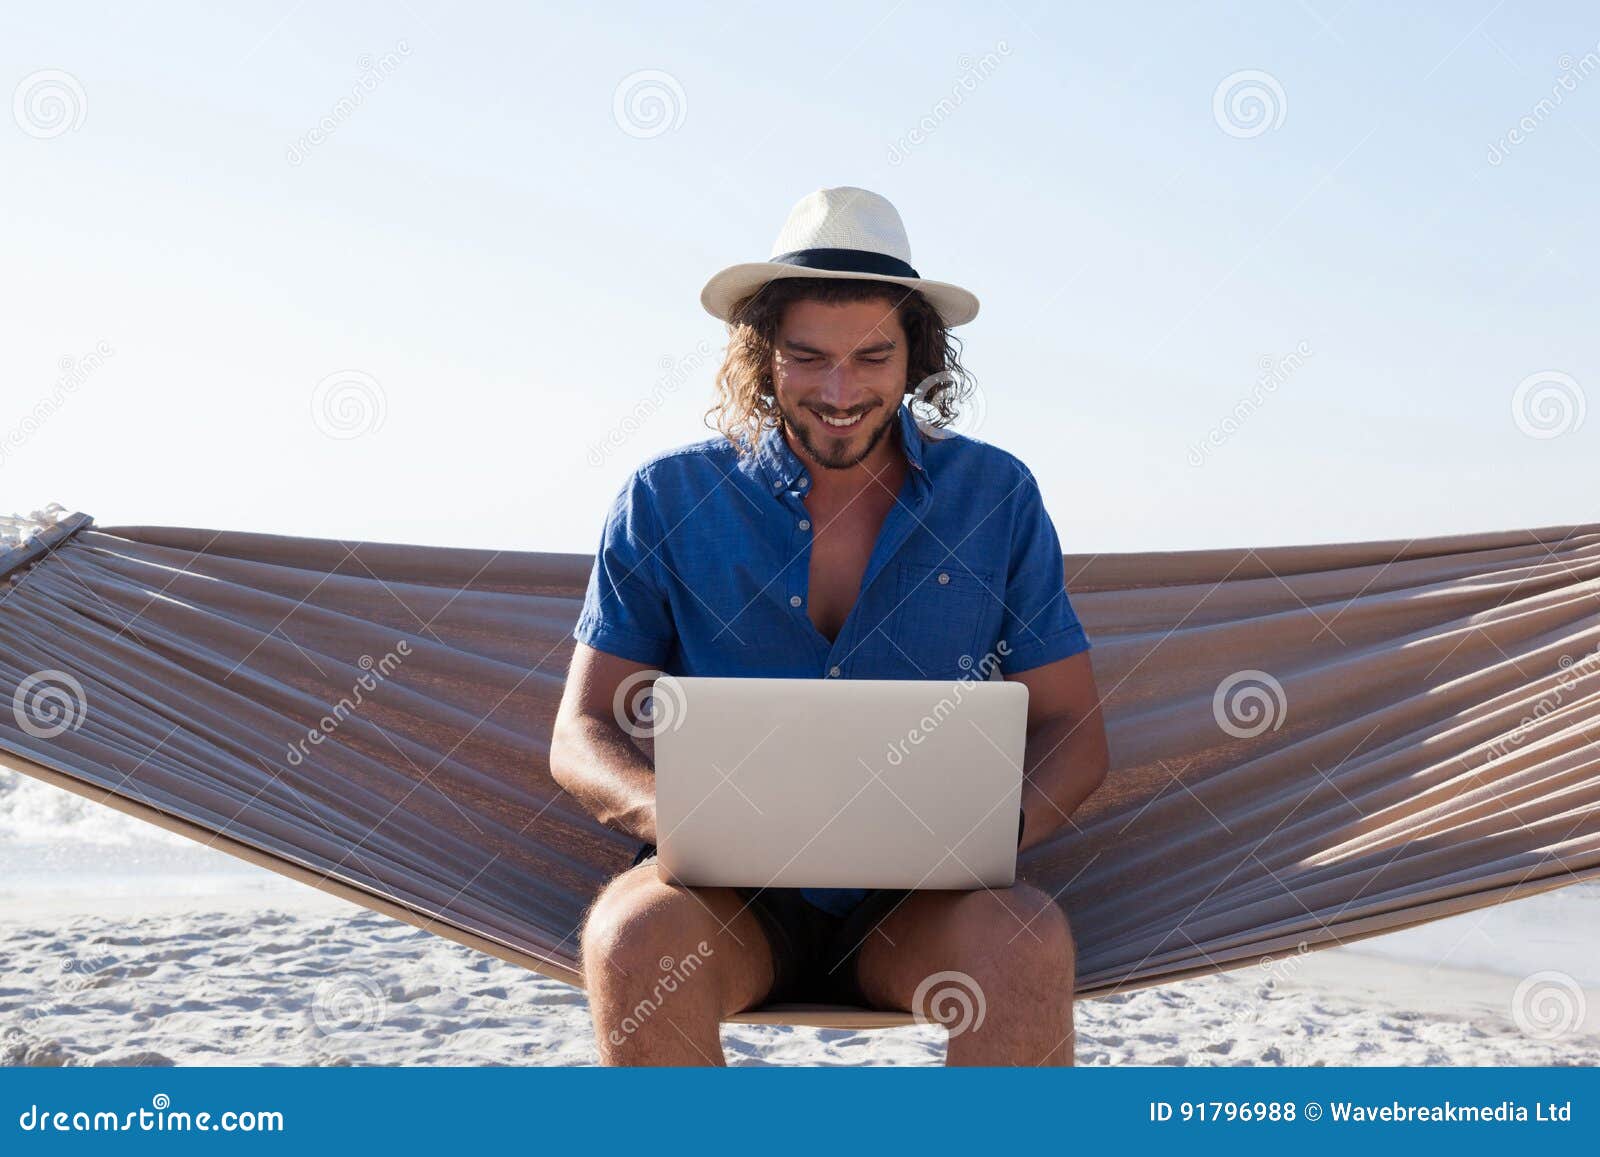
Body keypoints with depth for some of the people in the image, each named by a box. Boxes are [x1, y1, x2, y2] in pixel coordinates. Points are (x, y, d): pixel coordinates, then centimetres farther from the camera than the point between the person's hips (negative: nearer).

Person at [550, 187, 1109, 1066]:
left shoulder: (995, 497, 6)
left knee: (1027, 946, -33)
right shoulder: (668, 500, 4)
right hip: (728, 895, 0)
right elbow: (581, 736, 4)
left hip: (921, 899, 1)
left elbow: (1072, 729, 8)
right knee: (635, 936, -34)